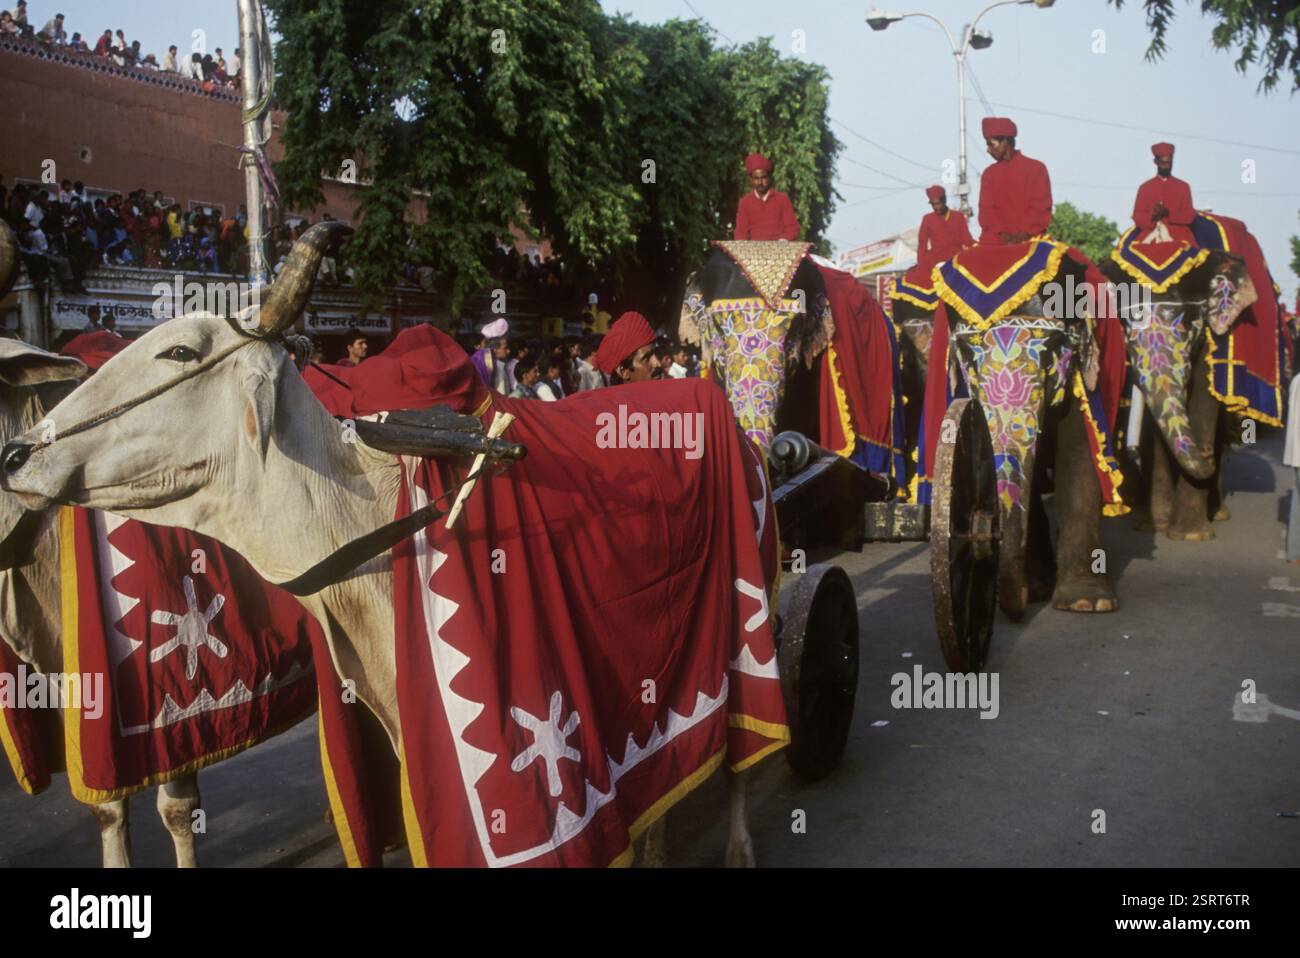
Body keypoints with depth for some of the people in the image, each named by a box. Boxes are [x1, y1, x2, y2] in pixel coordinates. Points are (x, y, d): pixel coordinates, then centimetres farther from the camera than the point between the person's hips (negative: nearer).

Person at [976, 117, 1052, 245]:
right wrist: (1002, 233, -10)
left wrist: (1024, 234, -13)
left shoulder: (1036, 168, 7)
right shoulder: (989, 174, 16)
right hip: (996, 243, 2)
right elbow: (986, 209, 8)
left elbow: (1041, 207, 1)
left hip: (1030, 242, -2)